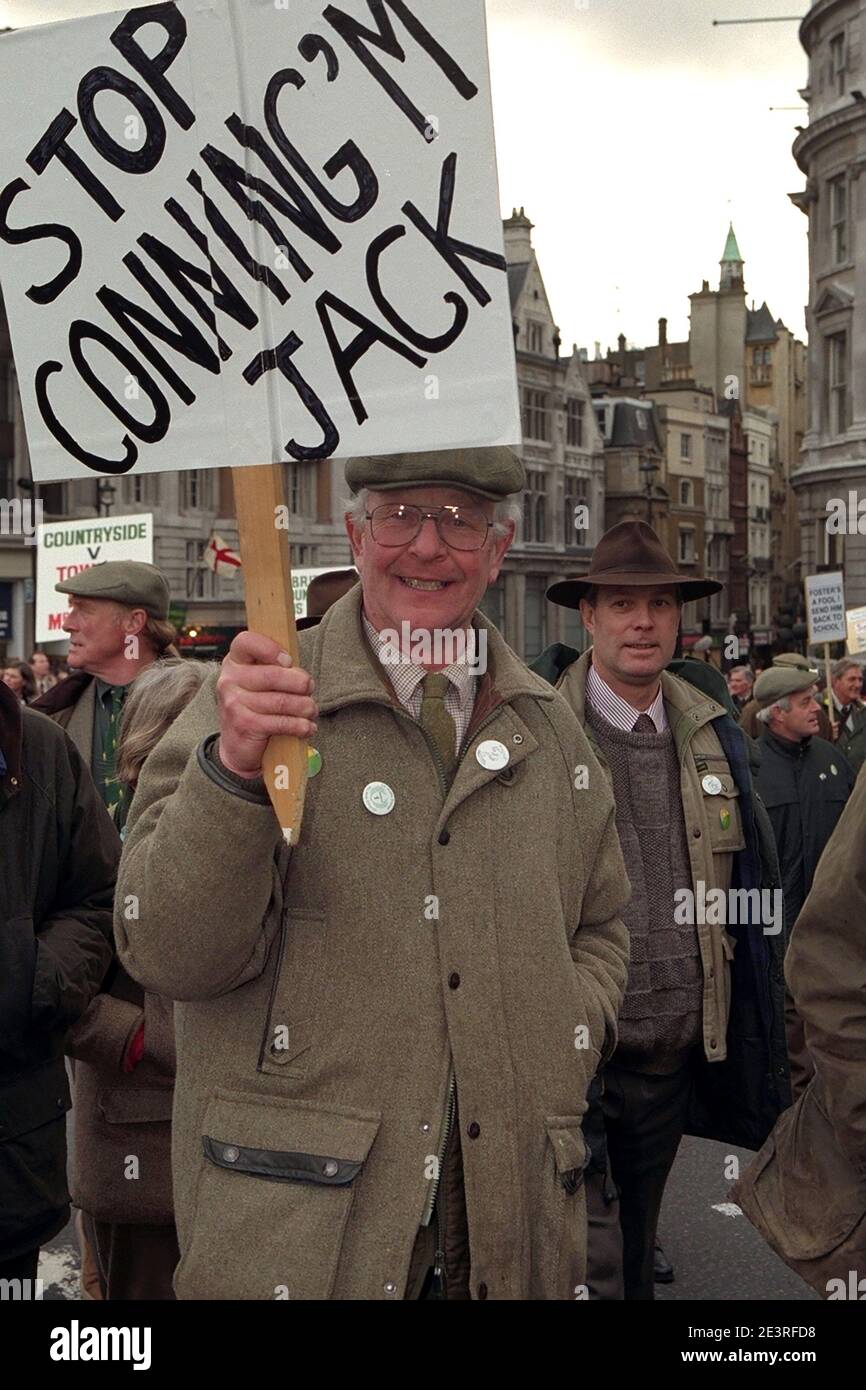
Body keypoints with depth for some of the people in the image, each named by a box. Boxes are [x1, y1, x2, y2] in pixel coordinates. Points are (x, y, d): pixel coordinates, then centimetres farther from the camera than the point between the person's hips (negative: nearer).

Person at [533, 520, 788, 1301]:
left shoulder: (714, 737, 4)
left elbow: (750, 889, 11)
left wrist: (763, 1043, 11)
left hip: (678, 1052, 5)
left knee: (636, 1256, 23)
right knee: (586, 1267, 0)